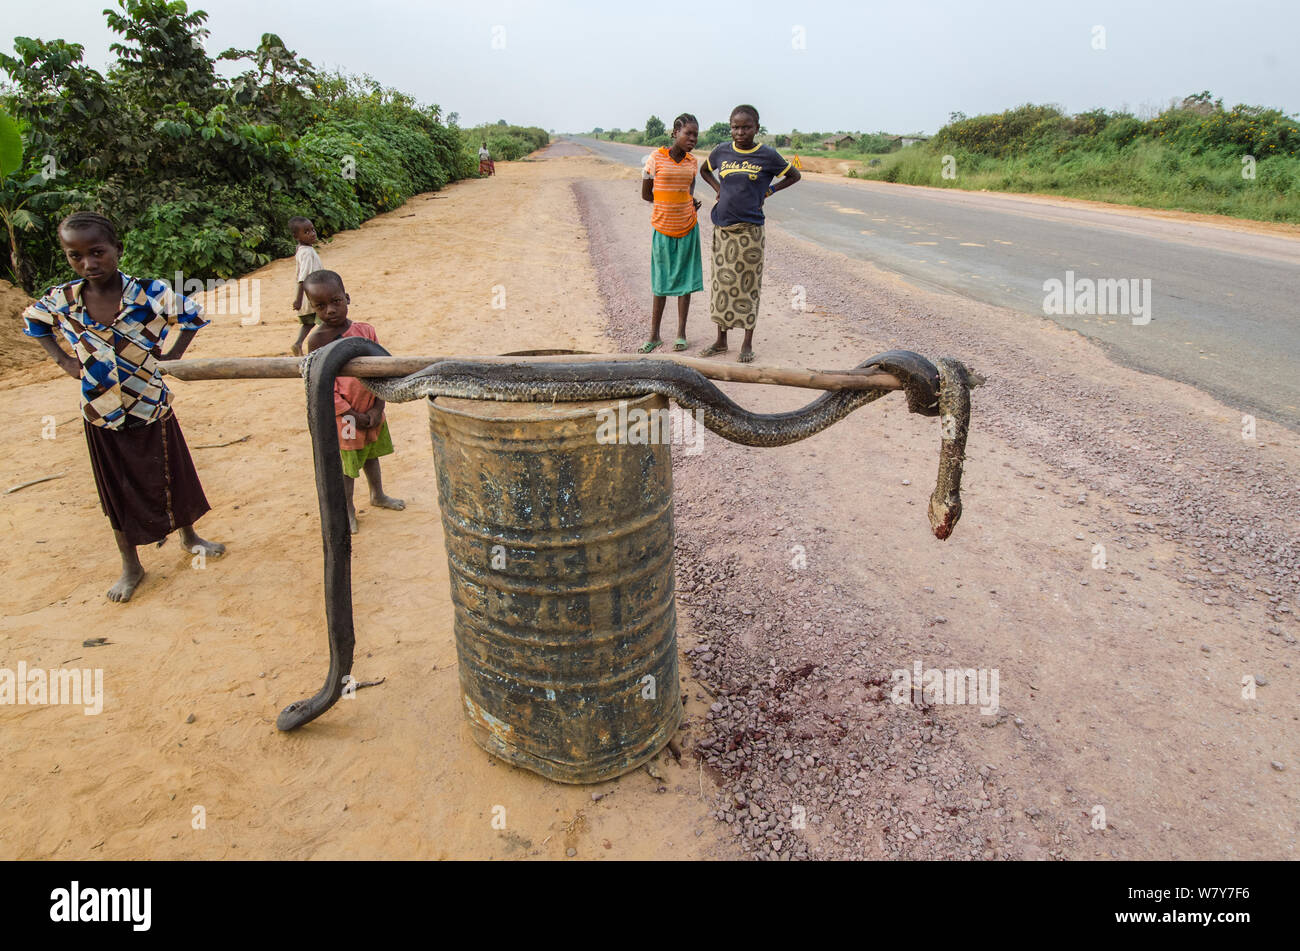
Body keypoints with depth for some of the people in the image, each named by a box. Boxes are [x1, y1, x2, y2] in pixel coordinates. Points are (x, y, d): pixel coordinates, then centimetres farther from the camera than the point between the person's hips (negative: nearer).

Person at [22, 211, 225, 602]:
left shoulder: (148, 293, -17)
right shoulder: (61, 299, -9)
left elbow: (195, 315, -1)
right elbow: (31, 321, 14)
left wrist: (173, 355, -8)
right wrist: (62, 359, 2)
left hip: (152, 408, -2)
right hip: (102, 415, 2)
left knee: (171, 478, 13)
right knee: (117, 492, 13)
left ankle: (189, 537, 40)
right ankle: (131, 567, 29)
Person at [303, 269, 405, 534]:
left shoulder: (365, 331, -4)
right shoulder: (317, 340, -15)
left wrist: (377, 409, -9)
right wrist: (352, 415, -15)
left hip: (372, 412, 4)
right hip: (343, 416, -4)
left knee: (371, 455, 23)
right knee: (346, 465, 9)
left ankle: (377, 495, 45)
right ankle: (347, 509, 29)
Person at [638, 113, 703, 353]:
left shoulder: (692, 162, 4)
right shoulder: (655, 158, -7)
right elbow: (645, 194, -1)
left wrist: (689, 204, 2)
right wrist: (669, 203, -1)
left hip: (687, 228, 3)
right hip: (662, 228, -3)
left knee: (685, 280, 6)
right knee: (661, 282, 3)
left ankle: (681, 334, 16)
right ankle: (654, 335, 13)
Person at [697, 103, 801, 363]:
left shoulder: (767, 155, -4)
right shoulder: (722, 151, 4)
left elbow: (794, 175, 9)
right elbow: (704, 170, 23)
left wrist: (769, 191, -1)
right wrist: (719, 190, 8)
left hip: (749, 230, -3)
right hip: (722, 228, 3)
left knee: (748, 284, 2)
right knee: (722, 283, 8)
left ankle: (748, 343, 12)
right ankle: (721, 340, 19)